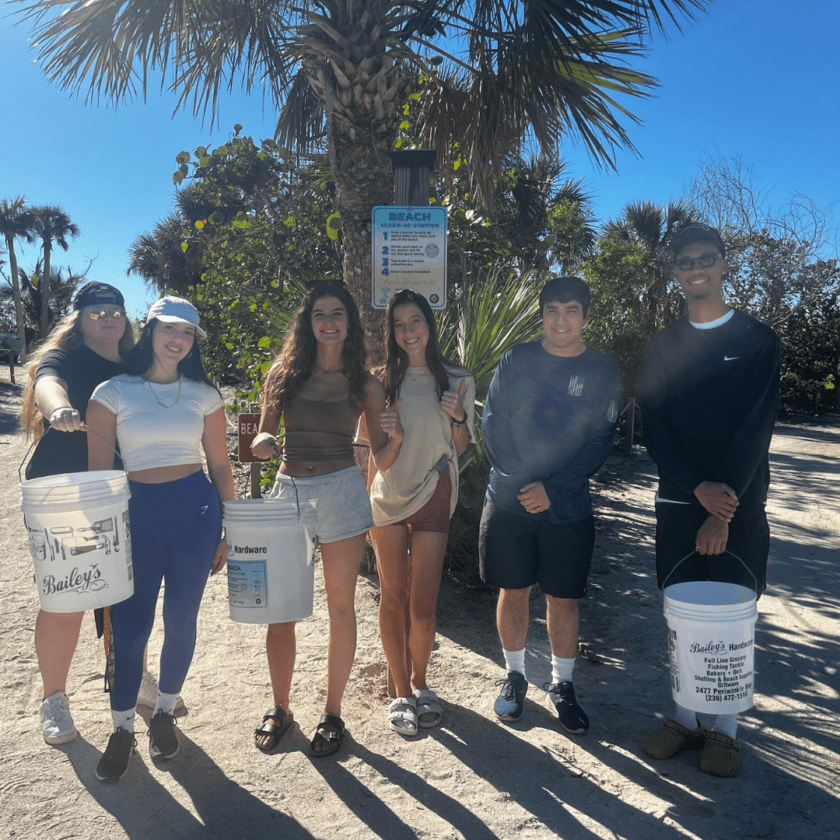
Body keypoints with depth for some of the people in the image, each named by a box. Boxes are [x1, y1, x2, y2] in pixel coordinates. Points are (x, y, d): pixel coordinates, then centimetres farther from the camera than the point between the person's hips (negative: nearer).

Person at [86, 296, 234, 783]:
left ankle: (165, 714, 33)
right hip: (137, 511, -1)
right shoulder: (113, 393, 1)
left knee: (181, 619, 9)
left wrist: (228, 531, 5)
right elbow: (98, 470, 2)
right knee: (130, 623, 1)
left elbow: (220, 465, 7)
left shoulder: (203, 395, 4)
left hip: (196, 509, 1)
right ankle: (123, 728, 24)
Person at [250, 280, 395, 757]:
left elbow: (382, 459, 2)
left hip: (341, 492, -2)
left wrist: (397, 436, -19)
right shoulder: (284, 372, 6)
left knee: (341, 608, 7)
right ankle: (280, 709, 29)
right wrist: (263, 443, -11)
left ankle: (333, 713, 25)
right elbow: (265, 435, 11)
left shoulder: (364, 384, 2)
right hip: (288, 490, 2)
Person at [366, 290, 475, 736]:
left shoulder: (458, 380, 3)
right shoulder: (384, 380, 4)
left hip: (433, 496, -1)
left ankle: (419, 683, 26)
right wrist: (383, 433, -11)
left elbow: (461, 448, 7)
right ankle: (401, 692, 21)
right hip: (387, 495, 1)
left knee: (423, 603, 1)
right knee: (393, 597, 6)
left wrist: (459, 418, -12)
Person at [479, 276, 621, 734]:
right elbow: (491, 423, -1)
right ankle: (514, 674, 32)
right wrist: (520, 480, -11)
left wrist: (552, 488, -14)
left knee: (564, 599, 8)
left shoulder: (602, 371, 0)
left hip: (568, 508, 0)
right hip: (508, 502, 1)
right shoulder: (515, 360, 1)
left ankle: (561, 684, 29)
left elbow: (600, 441, -4)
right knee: (513, 591, 11)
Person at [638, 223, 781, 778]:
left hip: (739, 503, -2)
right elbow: (654, 426, 1)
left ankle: (726, 729, 19)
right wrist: (699, 488, -14)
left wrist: (722, 509, -15)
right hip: (679, 501, 3)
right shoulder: (664, 347, 9)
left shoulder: (758, 340, 1)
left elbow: (756, 428, -8)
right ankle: (685, 719, 23)